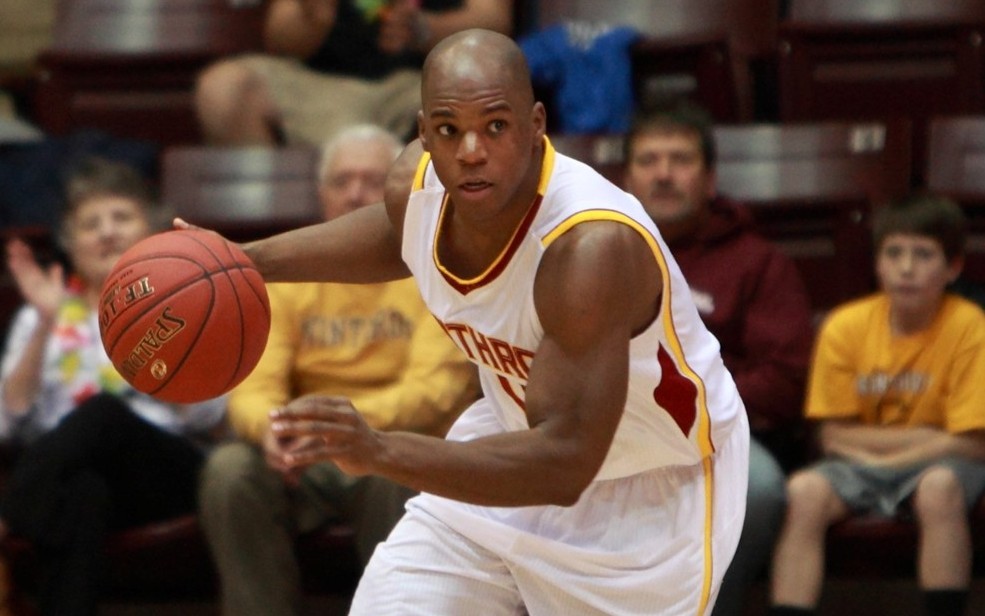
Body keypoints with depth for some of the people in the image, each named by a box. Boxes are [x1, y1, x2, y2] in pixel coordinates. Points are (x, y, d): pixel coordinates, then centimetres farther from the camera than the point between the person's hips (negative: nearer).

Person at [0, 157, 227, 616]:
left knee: (103, 412, -36)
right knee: (80, 493, -40)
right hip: (70, 472, 0)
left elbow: (206, 417, 2)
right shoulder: (45, 317, 24)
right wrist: (44, 326, -1)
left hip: (169, 470, 0)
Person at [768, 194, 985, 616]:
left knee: (940, 485, -36)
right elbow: (834, 435, -2)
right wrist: (920, 437, -11)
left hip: (934, 466, -2)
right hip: (860, 469, 2)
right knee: (804, 491, -27)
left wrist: (879, 452, -13)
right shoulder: (845, 327, -6)